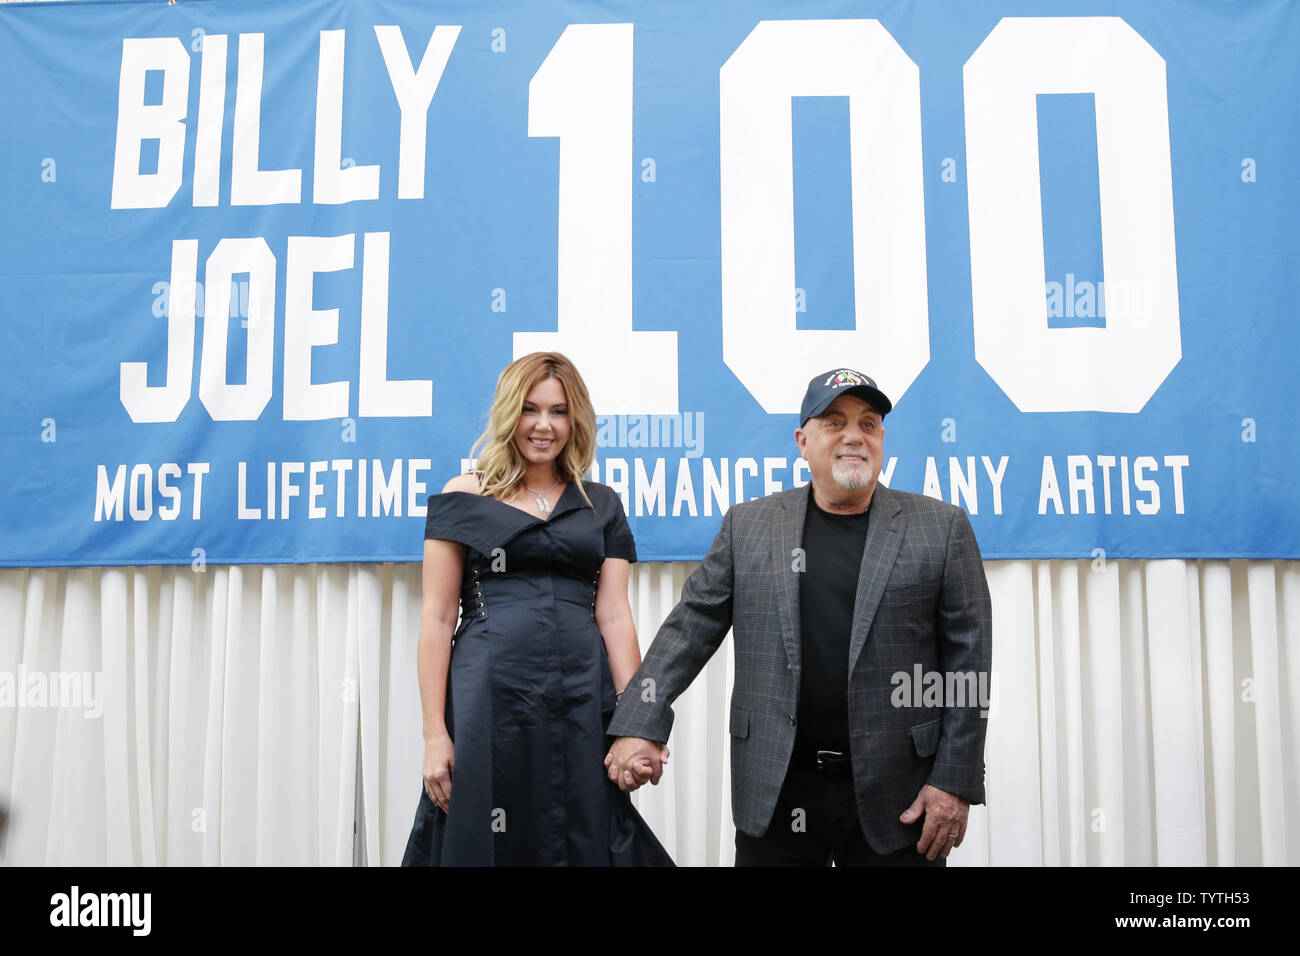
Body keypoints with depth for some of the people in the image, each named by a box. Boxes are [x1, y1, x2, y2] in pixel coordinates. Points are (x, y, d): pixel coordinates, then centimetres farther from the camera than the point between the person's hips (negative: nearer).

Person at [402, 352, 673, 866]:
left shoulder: (602, 505, 13)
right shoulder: (466, 497, 6)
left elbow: (614, 616, 6)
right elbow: (437, 619, 1)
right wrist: (434, 733, -6)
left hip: (582, 703, 2)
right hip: (490, 700, -2)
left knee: (581, 843, 6)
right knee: (482, 844, 5)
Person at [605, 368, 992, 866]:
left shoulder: (942, 527, 2)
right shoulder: (748, 525, 7)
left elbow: (966, 661, 0)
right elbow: (690, 628, 5)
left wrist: (955, 780, -6)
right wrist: (641, 725, -6)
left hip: (898, 801, -1)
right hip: (775, 796, 1)